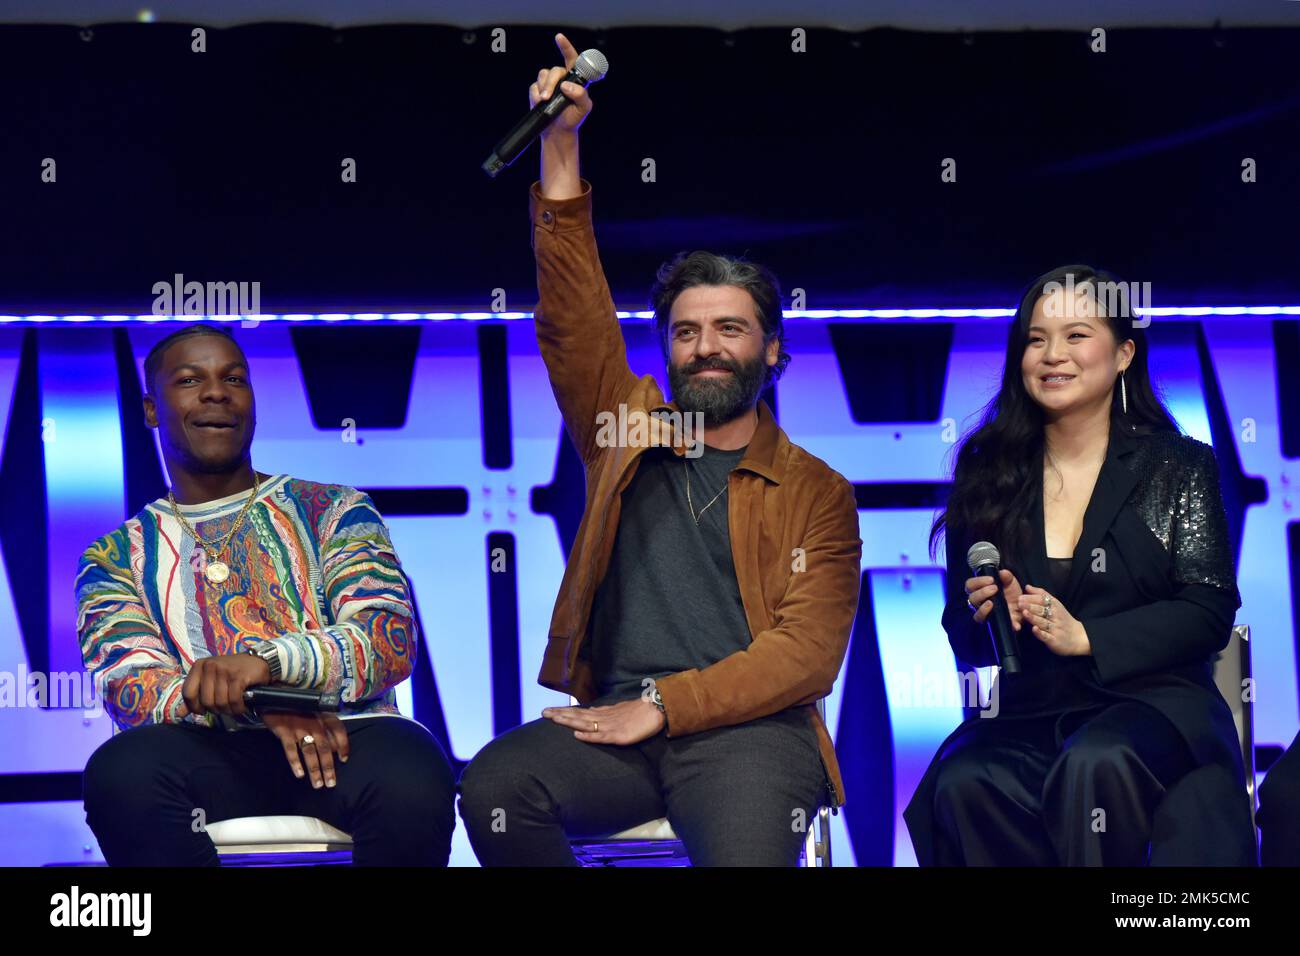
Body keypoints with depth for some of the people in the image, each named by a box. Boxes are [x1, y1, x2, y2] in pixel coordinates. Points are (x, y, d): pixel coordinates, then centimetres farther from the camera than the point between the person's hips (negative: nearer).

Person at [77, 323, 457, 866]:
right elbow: (129, 690, 2)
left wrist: (271, 661, -19)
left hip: (344, 736, 0)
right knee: (121, 771, -35)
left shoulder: (331, 510, 18)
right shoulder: (115, 558, 19)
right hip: (211, 757, 1)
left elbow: (391, 638, 2)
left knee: (412, 775, -37)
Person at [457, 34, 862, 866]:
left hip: (749, 730, -3)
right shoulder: (628, 430, 19)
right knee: (495, 785, -28)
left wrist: (663, 705, -10)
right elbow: (573, 315, 9)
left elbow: (807, 651, -1)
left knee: (746, 855, -37)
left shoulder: (817, 493, 10)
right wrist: (561, 147, 1)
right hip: (616, 724, 3)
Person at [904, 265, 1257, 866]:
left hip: (1151, 704, -2)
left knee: (1094, 764, -37)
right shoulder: (988, 477, 14)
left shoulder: (1179, 467, 7)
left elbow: (1210, 611, -2)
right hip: (1028, 719, 3)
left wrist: (1085, 637, -13)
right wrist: (988, 617, -8)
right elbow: (961, 637, 16)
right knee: (963, 785, -31)